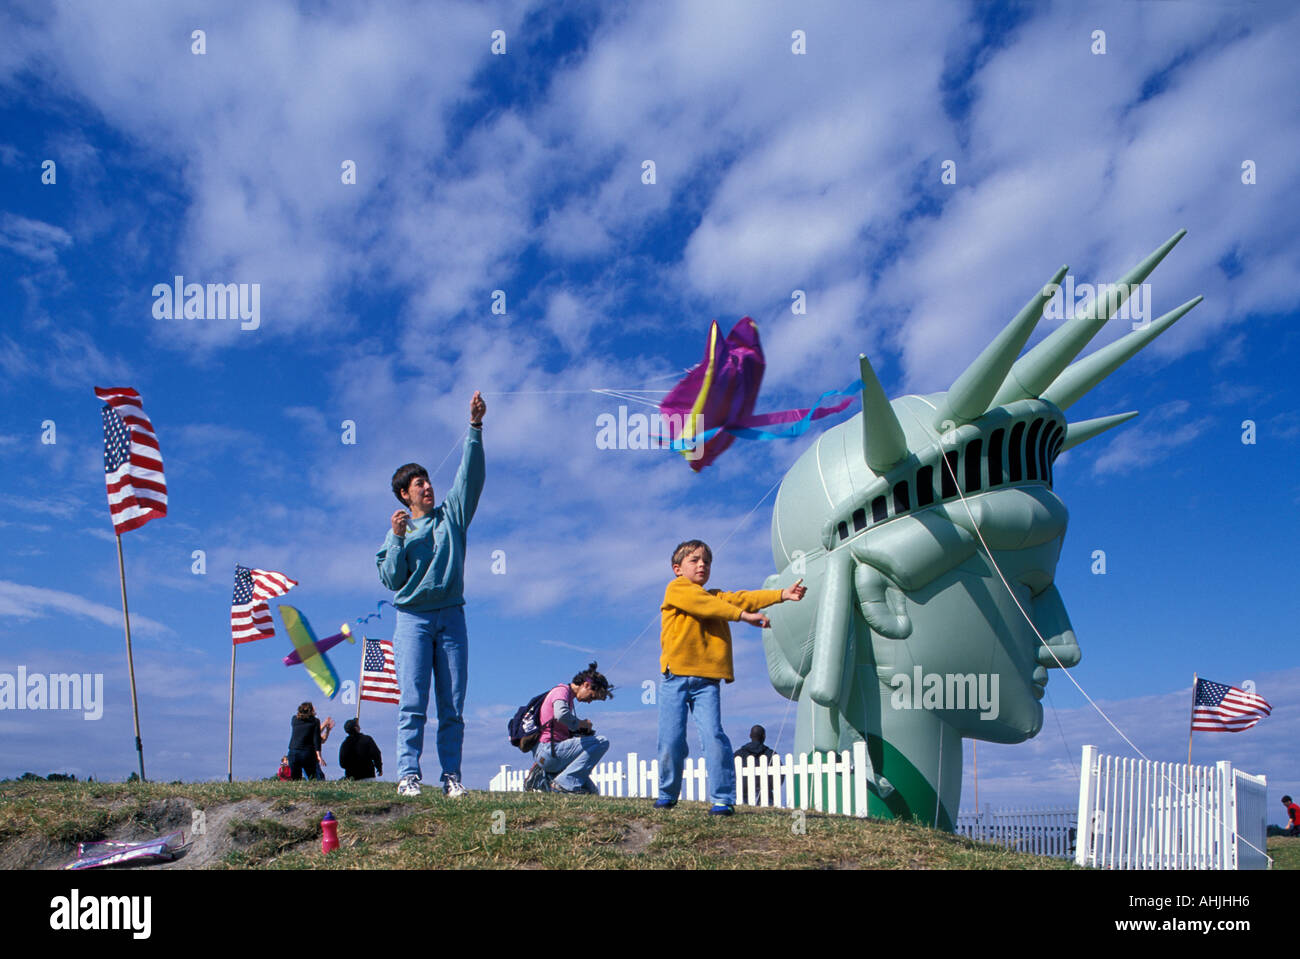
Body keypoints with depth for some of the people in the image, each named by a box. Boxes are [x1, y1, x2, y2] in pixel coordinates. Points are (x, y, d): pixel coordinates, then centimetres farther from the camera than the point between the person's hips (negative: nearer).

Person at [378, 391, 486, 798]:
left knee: (453, 704, 1)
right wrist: (398, 538, -8)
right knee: (413, 703, -6)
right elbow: (391, 579, 1)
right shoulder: (397, 530, 11)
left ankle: (451, 774, 4)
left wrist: (475, 427, -3)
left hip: (451, 616, 2)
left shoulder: (452, 515, 14)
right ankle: (408, 774, -5)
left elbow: (471, 474, 5)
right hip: (413, 617, -2)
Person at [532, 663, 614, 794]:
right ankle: (566, 782, -19)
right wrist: (581, 723, -15)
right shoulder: (562, 690, -9)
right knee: (602, 742, -17)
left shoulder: (568, 695, 22)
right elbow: (561, 715, -31)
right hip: (549, 750, -11)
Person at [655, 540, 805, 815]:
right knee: (670, 739, -2)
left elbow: (740, 598, 9)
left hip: (707, 681, 3)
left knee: (713, 735, -12)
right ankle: (667, 794, 18)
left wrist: (782, 594, -3)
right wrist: (743, 615, -17)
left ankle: (722, 798, -6)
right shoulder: (676, 589, 5)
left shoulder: (716, 597, 22)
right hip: (675, 677, -3)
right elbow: (703, 604, -11)